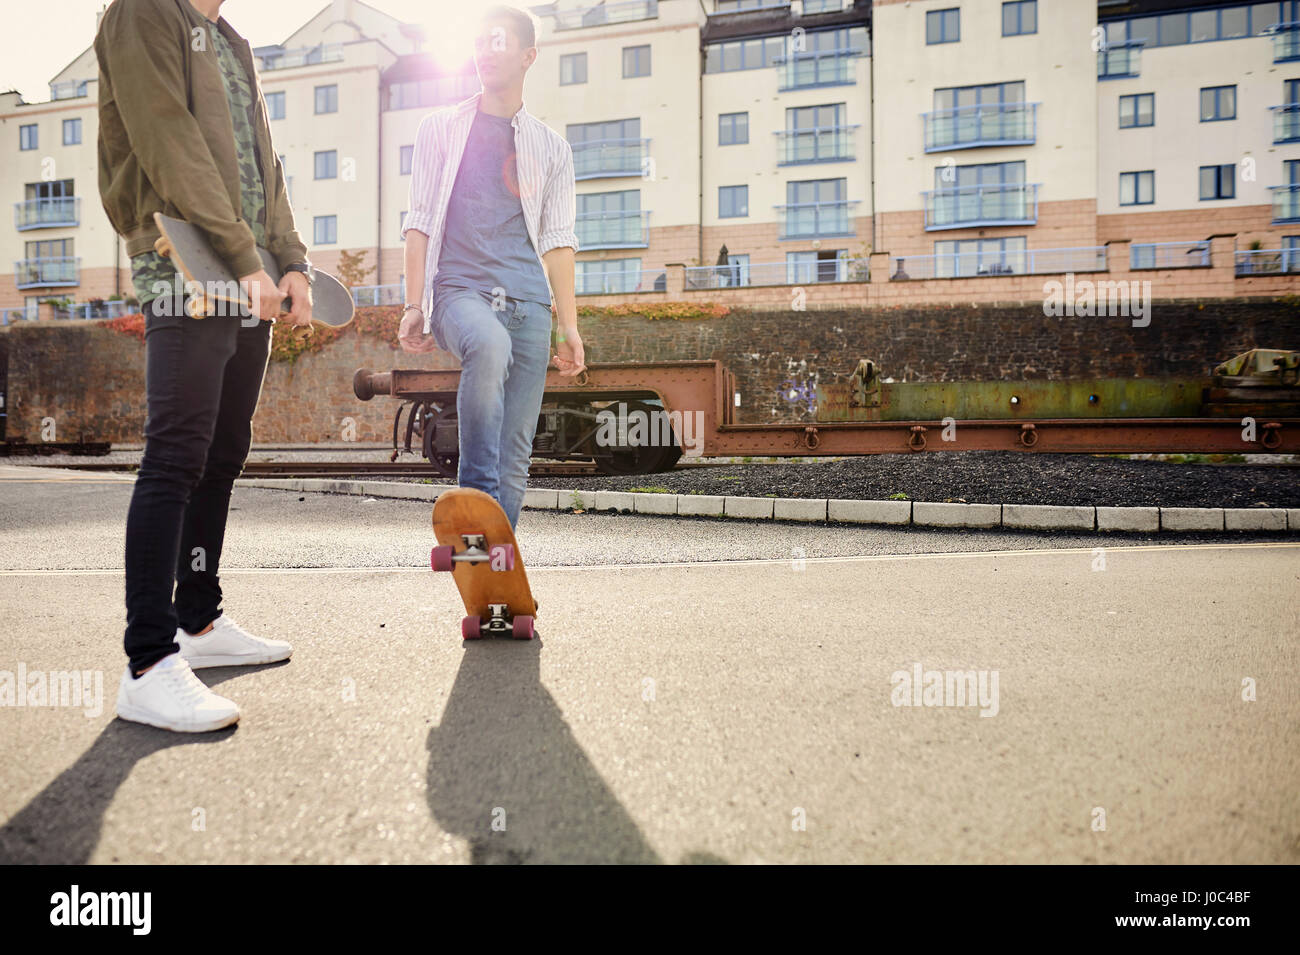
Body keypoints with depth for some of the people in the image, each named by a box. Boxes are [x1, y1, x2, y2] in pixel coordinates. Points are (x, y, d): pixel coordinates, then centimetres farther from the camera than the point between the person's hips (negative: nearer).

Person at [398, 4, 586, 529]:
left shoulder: (551, 147, 18)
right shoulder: (441, 128, 15)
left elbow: (557, 240, 14)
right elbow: (420, 222, 9)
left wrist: (569, 325, 5)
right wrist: (415, 306, -1)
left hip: (528, 299, 2)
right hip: (460, 286, -2)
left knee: (516, 453, -4)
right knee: (490, 345, -39)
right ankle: (478, 493, -30)